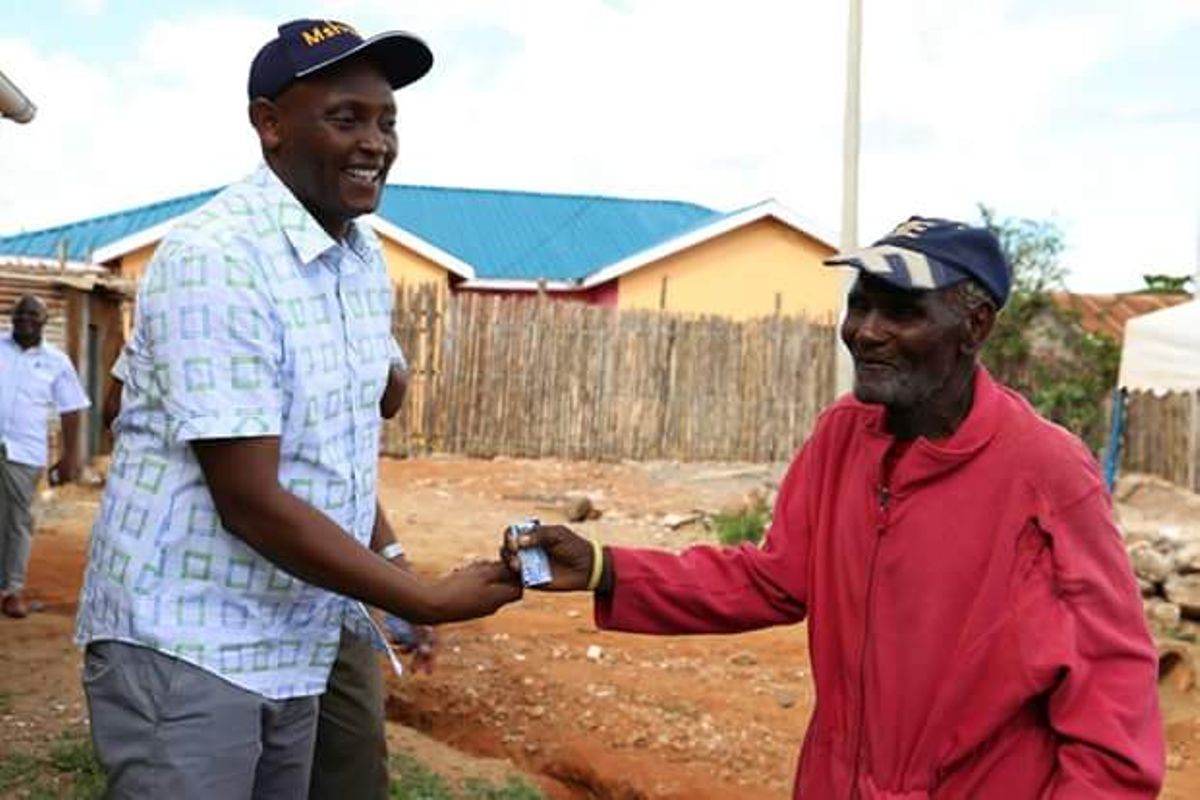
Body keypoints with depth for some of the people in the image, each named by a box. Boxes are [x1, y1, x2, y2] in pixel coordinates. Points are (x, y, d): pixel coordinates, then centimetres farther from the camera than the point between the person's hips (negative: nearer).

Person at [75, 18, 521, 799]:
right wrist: (429, 600, -19)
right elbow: (250, 502, -23)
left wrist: (391, 569, 7)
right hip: (184, 645, -7)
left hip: (297, 646, 8)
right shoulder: (214, 259, -20)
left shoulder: (367, 258, 5)